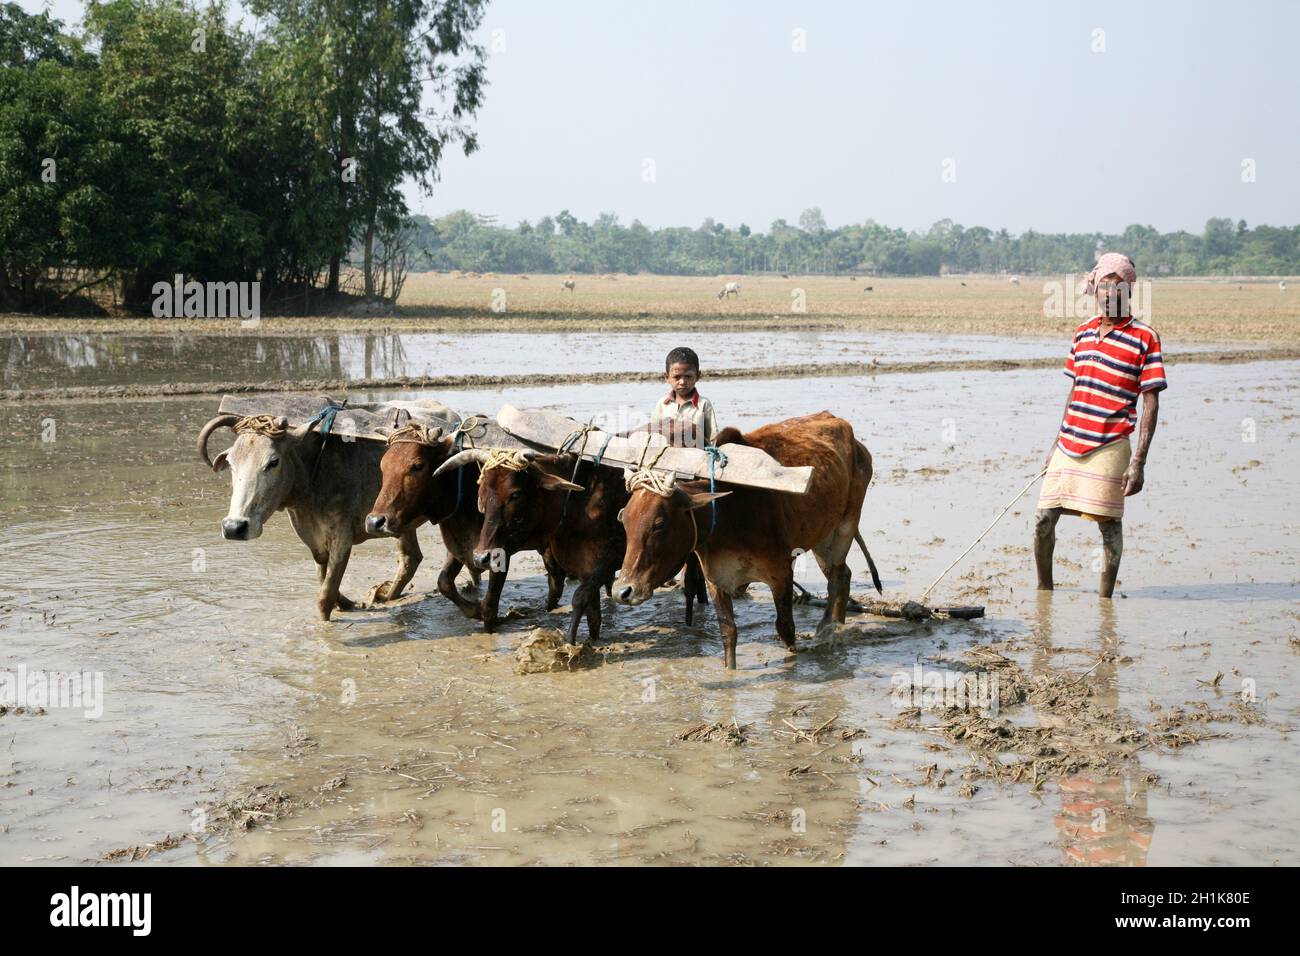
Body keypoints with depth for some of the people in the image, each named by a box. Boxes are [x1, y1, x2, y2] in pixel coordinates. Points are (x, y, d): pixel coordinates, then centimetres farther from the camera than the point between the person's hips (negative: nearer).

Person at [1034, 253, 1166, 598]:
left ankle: (1105, 600, 12)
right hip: (1069, 445, 5)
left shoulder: (1145, 338, -5)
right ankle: (1044, 589, 23)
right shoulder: (1083, 332, 12)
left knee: (1109, 524, 0)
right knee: (1043, 520, 4)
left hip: (1109, 448, -5)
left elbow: (1151, 404, -7)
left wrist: (1138, 462, -13)